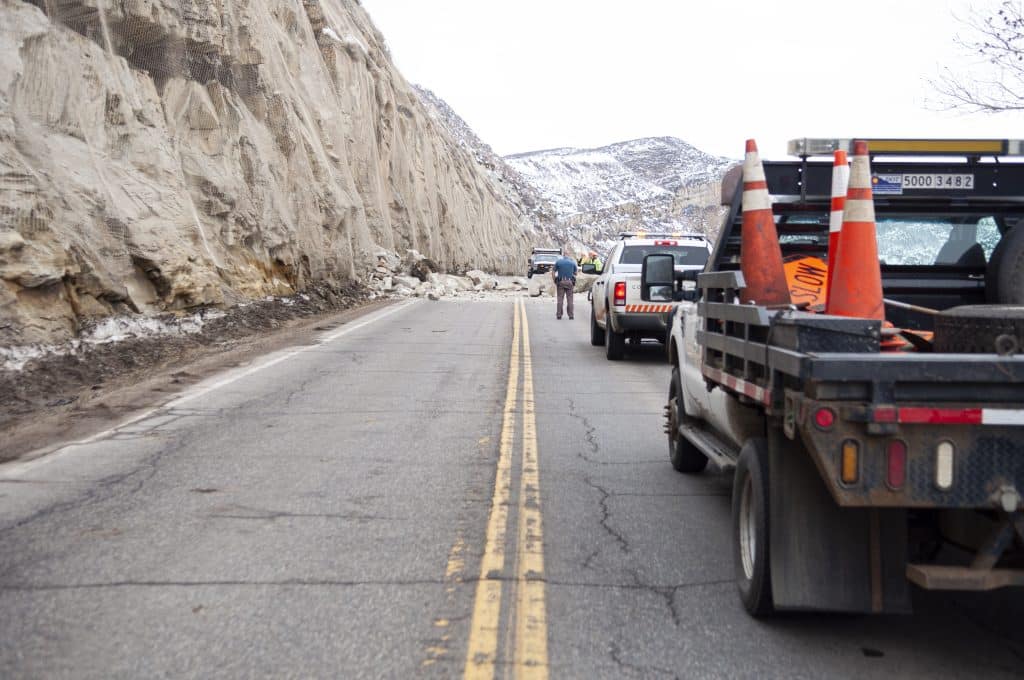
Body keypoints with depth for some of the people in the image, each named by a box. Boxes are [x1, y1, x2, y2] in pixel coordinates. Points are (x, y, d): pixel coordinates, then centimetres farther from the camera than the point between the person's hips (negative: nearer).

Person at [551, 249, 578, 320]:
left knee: (560, 299, 3)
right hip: (569, 282, 0)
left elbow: (553, 272, 1)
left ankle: (559, 315, 1)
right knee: (570, 299, 3)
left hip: (560, 282, 0)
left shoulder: (558, 261, 3)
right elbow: (575, 273, 8)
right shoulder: (573, 262, 4)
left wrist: (555, 280, 6)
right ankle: (570, 315, 1)